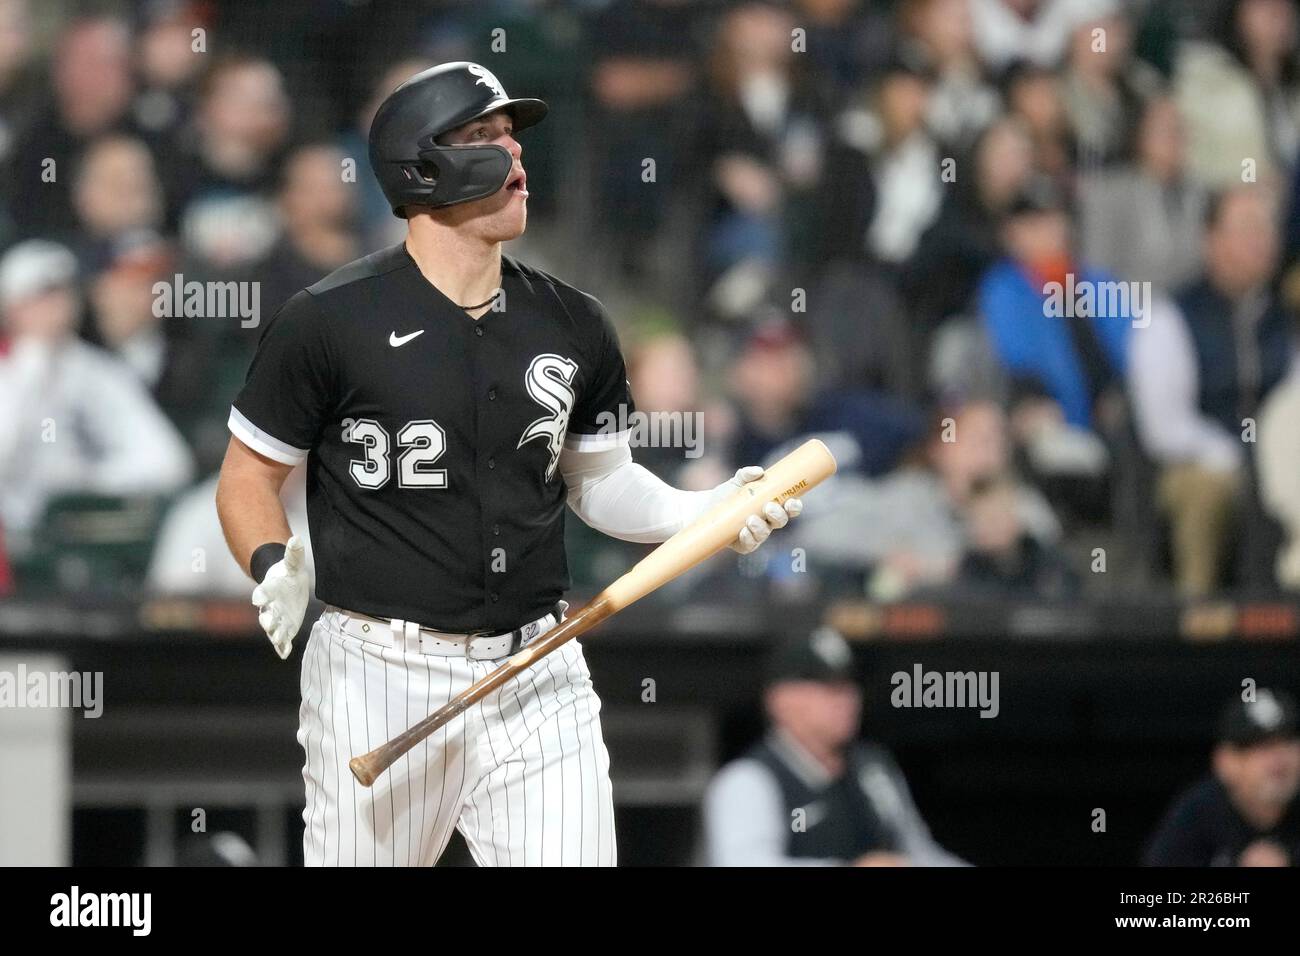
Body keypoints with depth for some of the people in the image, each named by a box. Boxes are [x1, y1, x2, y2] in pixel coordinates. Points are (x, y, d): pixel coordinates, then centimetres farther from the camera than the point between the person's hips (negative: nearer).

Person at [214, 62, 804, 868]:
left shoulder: (572, 324, 7)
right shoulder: (329, 320, -6)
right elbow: (250, 474, 1)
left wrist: (701, 513, -1)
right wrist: (273, 567, -18)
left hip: (538, 677, 3)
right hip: (380, 676, -3)